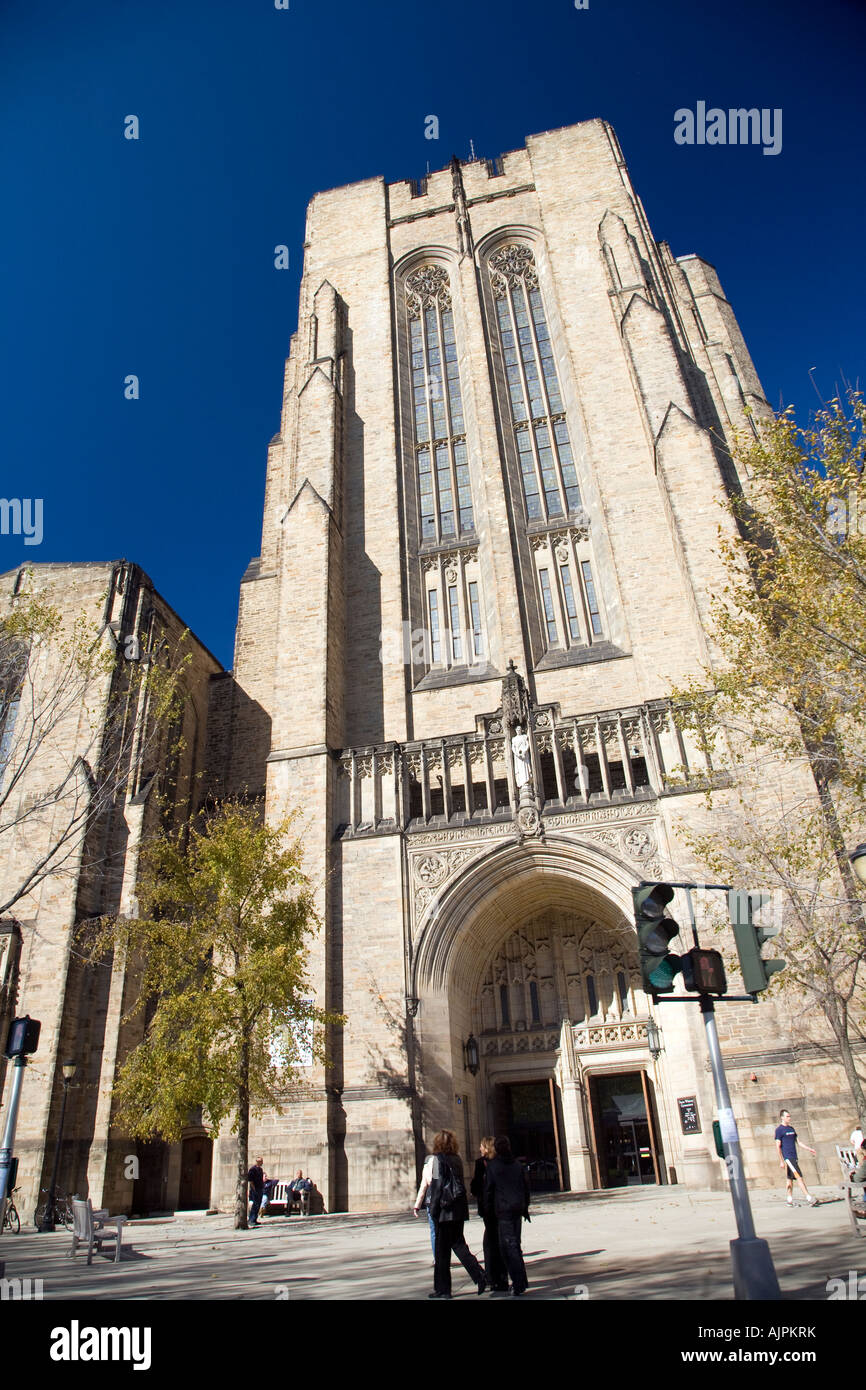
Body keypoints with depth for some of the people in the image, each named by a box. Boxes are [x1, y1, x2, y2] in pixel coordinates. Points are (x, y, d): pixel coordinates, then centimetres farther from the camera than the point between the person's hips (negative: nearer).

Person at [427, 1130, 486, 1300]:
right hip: (459, 1209, 6)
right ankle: (480, 1276, 1)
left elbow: (437, 1185, -14)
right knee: (458, 1243, 14)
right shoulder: (457, 1159, 8)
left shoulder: (439, 1159, -11)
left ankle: (442, 1288, 11)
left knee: (441, 1249, 5)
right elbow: (459, 1184, 11)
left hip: (445, 1210, -6)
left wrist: (433, 1211, -9)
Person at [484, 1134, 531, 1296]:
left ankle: (519, 1284, -8)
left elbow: (488, 1188, -4)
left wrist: (487, 1209, 6)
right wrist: (525, 1208, 20)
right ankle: (521, 1281, 22)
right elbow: (526, 1186, 12)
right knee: (515, 1244, 17)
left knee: (509, 1246, -3)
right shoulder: (518, 1164, 7)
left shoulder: (492, 1166, -6)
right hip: (518, 1208, 6)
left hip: (503, 1210, -5)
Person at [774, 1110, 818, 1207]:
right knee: (799, 1177, -12)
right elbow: (778, 1146, -8)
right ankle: (809, 1198, -14)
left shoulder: (791, 1128, 16)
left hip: (794, 1157, 7)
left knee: (790, 1178, 9)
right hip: (787, 1157, -7)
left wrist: (808, 1148, 10)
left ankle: (789, 1200, 14)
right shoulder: (779, 1129, -6)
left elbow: (797, 1141, 21)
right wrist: (781, 1161, -12)